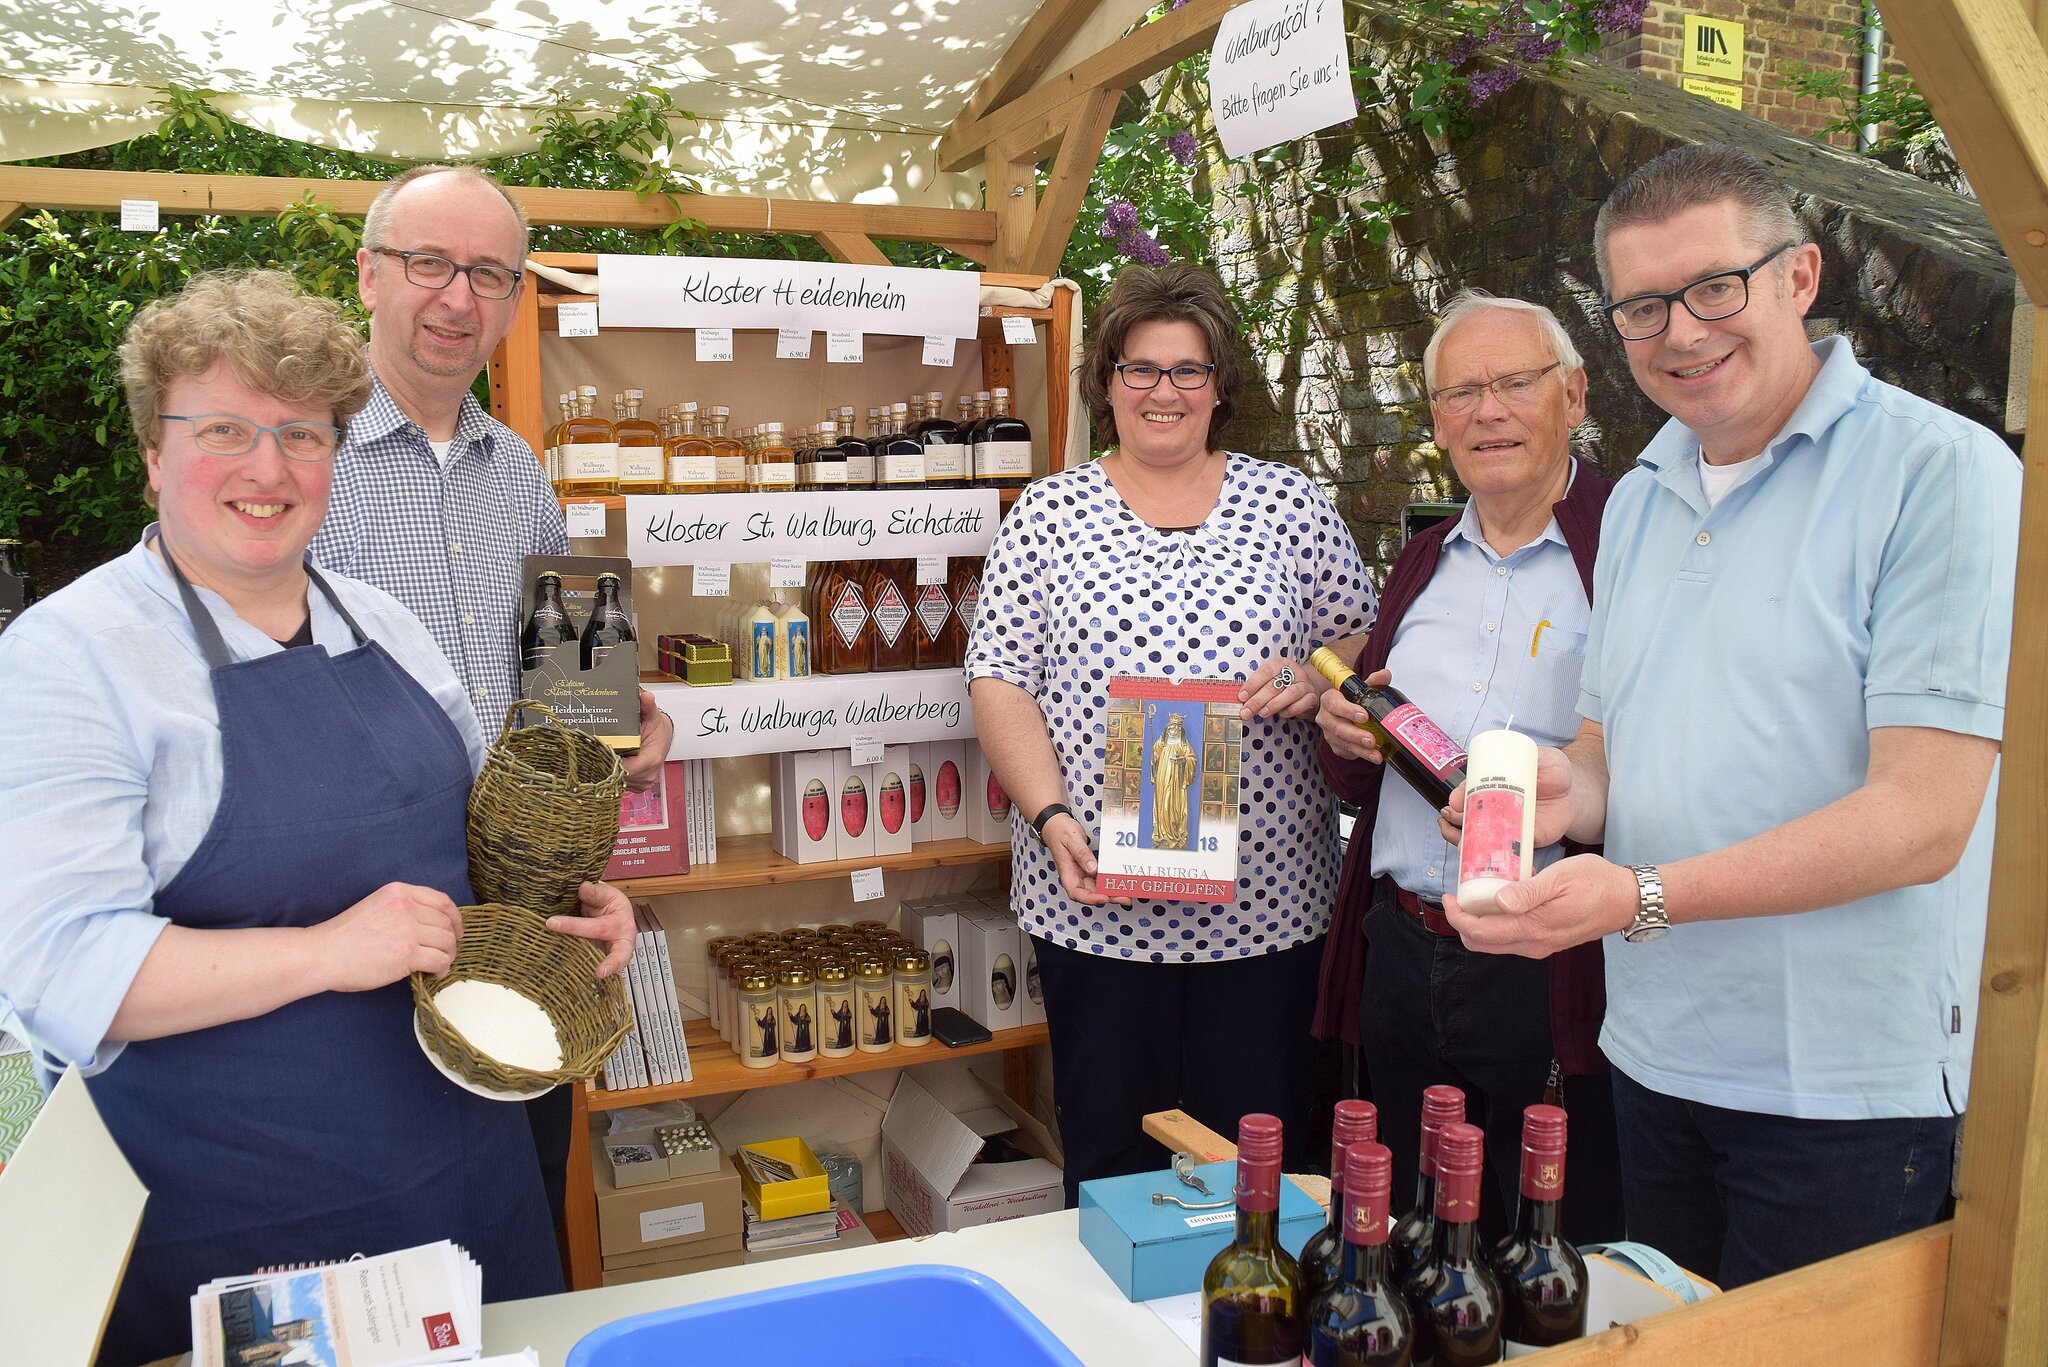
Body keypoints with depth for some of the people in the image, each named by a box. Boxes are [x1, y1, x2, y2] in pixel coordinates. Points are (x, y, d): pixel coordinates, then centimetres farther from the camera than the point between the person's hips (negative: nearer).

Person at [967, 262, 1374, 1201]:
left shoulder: (1290, 504, 7)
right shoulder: (1048, 515, 4)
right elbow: (1000, 685, 0)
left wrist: (1316, 680, -11)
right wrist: (1052, 818, -13)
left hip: (1266, 901, 1)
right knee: (1110, 1158, 11)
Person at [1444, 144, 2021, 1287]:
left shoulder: (1940, 472, -12)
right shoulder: (1637, 502, 11)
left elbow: (1924, 818, -20)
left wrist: (1644, 895, -28)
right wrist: (1575, 790, -7)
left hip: (1847, 1084, -6)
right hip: (1655, 1056, 6)